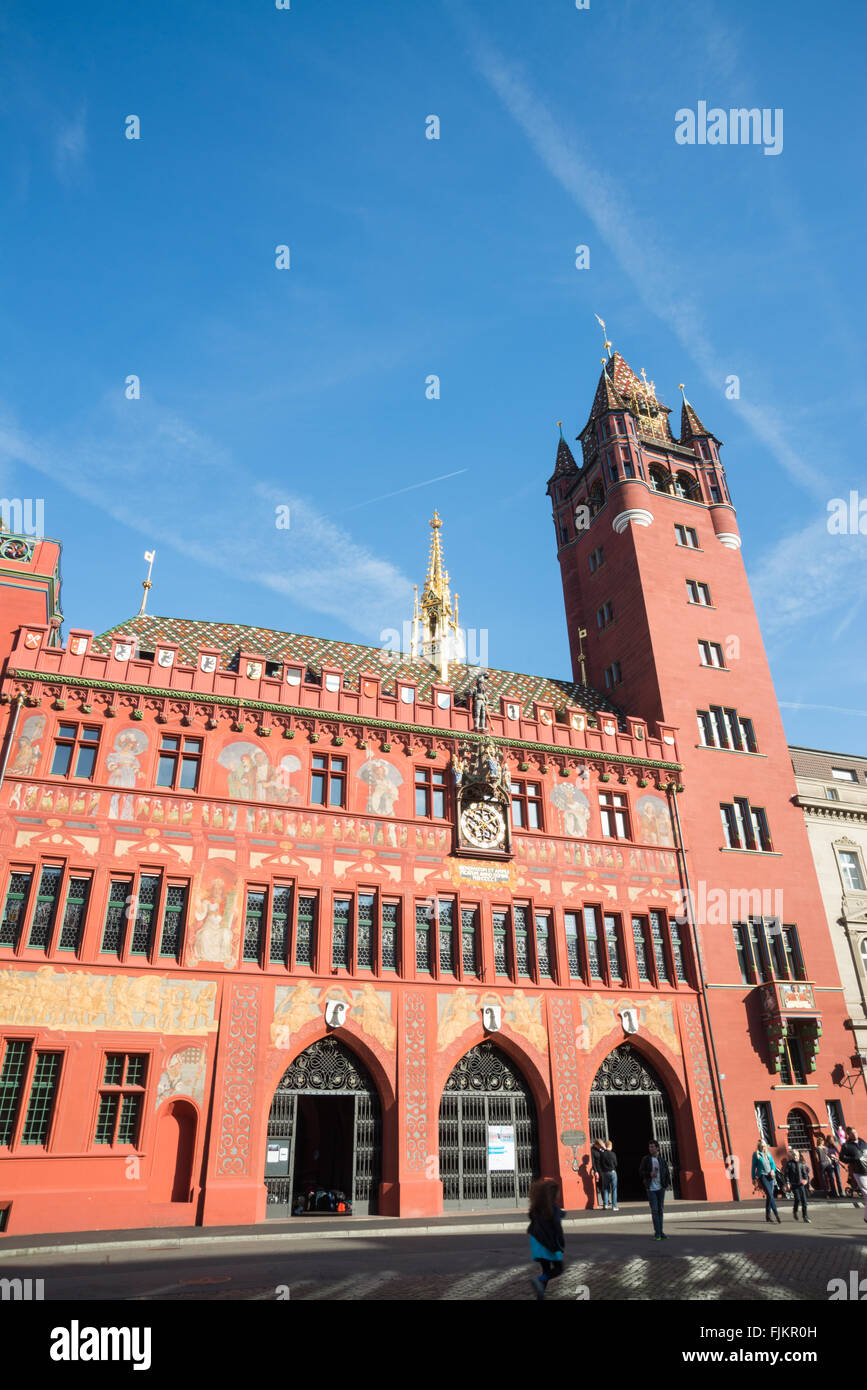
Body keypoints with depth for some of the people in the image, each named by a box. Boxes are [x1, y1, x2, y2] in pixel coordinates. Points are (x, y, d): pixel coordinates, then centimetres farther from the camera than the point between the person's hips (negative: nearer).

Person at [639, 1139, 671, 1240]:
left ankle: (660, 1232, 19)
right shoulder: (646, 1159, -1)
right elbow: (641, 1172, 0)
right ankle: (657, 1233, -2)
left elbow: (667, 1172, 9)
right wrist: (649, 1174, -17)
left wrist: (668, 1183, -6)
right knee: (654, 1210, -7)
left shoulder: (662, 1160, 3)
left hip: (660, 1188, 2)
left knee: (660, 1210, 9)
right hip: (651, 1188, -2)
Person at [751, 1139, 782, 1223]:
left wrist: (773, 1170, -9)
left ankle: (768, 1216, 18)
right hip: (762, 1175, -4)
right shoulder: (756, 1154, 2)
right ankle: (777, 1215, -17)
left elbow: (772, 1163, 11)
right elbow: (754, 1166, 5)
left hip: (770, 1175, 4)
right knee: (770, 1195, -16)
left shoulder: (768, 1152, 13)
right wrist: (753, 1178, 4)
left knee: (769, 1196, 7)